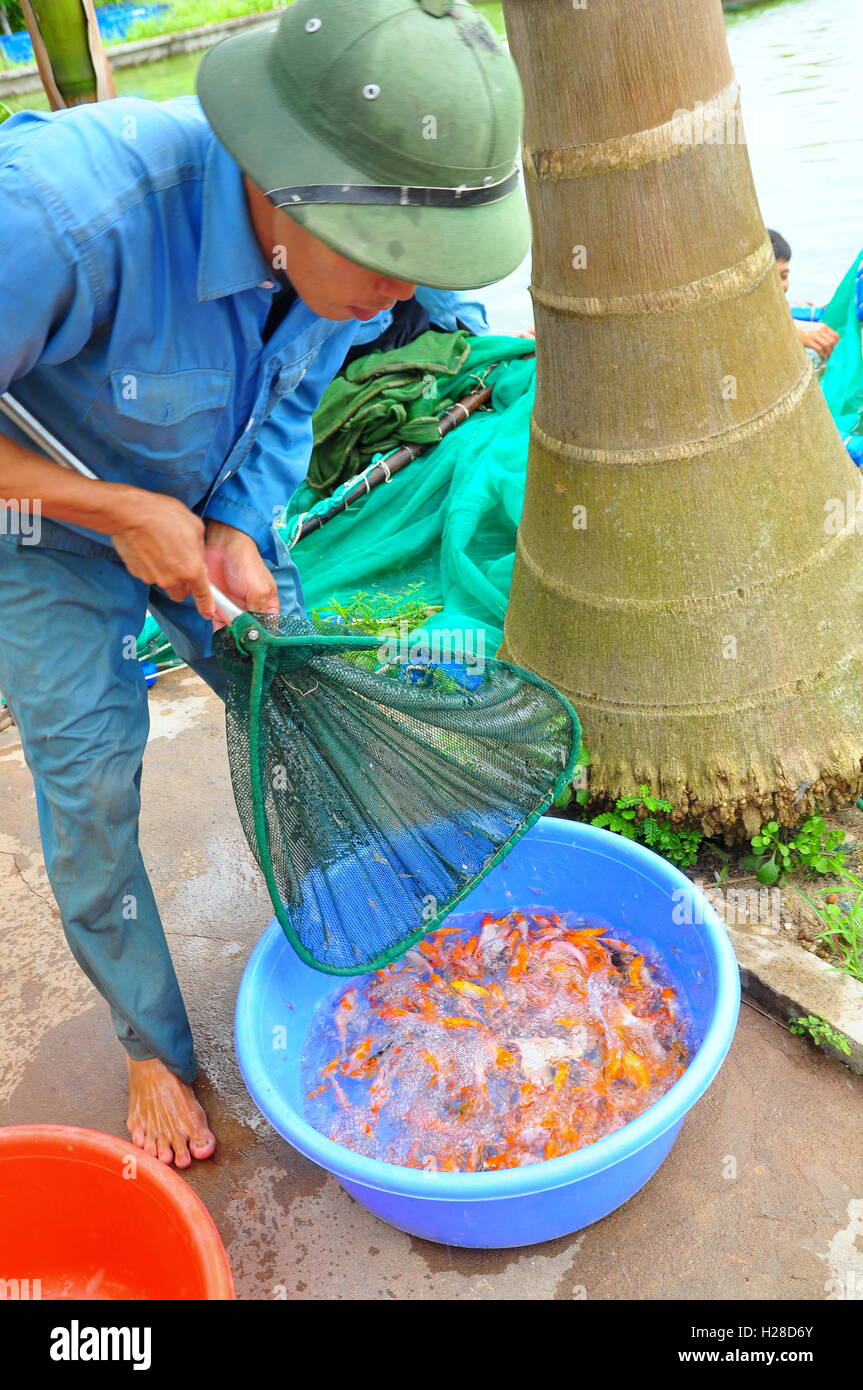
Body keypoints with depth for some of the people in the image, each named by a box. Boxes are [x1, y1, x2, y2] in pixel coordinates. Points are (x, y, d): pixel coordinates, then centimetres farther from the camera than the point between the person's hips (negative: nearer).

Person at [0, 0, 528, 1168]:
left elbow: (287, 404, -1)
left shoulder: (333, 245, -20)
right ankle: (155, 1047, 23)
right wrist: (124, 513, -29)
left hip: (207, 509, 5)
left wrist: (238, 533, -16)